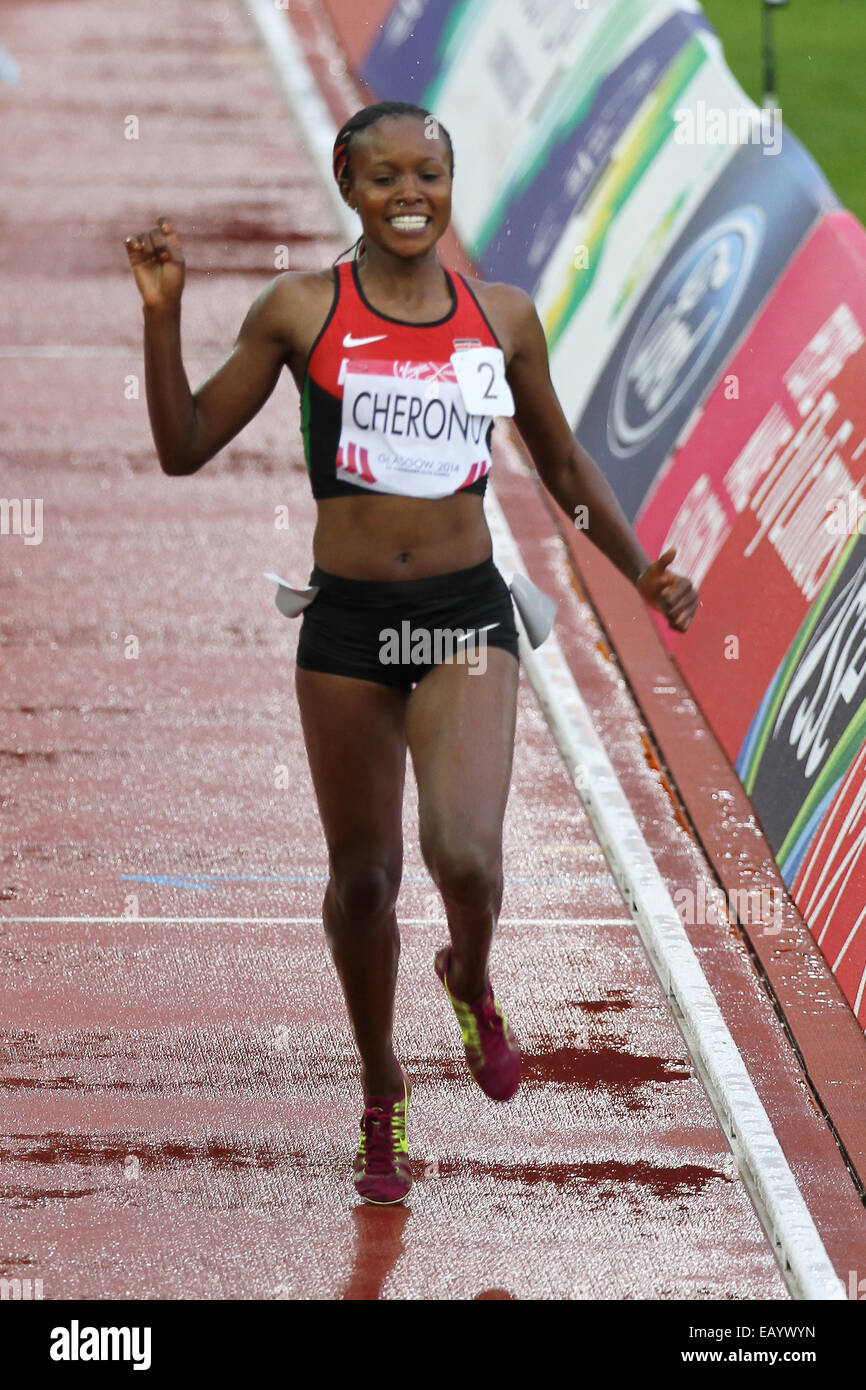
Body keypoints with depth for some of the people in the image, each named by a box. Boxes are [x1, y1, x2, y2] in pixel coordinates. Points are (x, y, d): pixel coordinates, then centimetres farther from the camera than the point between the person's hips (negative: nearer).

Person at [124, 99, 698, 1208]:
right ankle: (381, 1095, 33)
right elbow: (186, 449, 2)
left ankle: (470, 981, 16)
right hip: (347, 619, 0)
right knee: (362, 877, 10)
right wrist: (161, 316, -10)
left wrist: (640, 570, 11)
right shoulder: (302, 312, -1)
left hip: (465, 616, 0)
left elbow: (561, 463, 19)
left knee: (464, 855, -20)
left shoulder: (502, 317, 5)